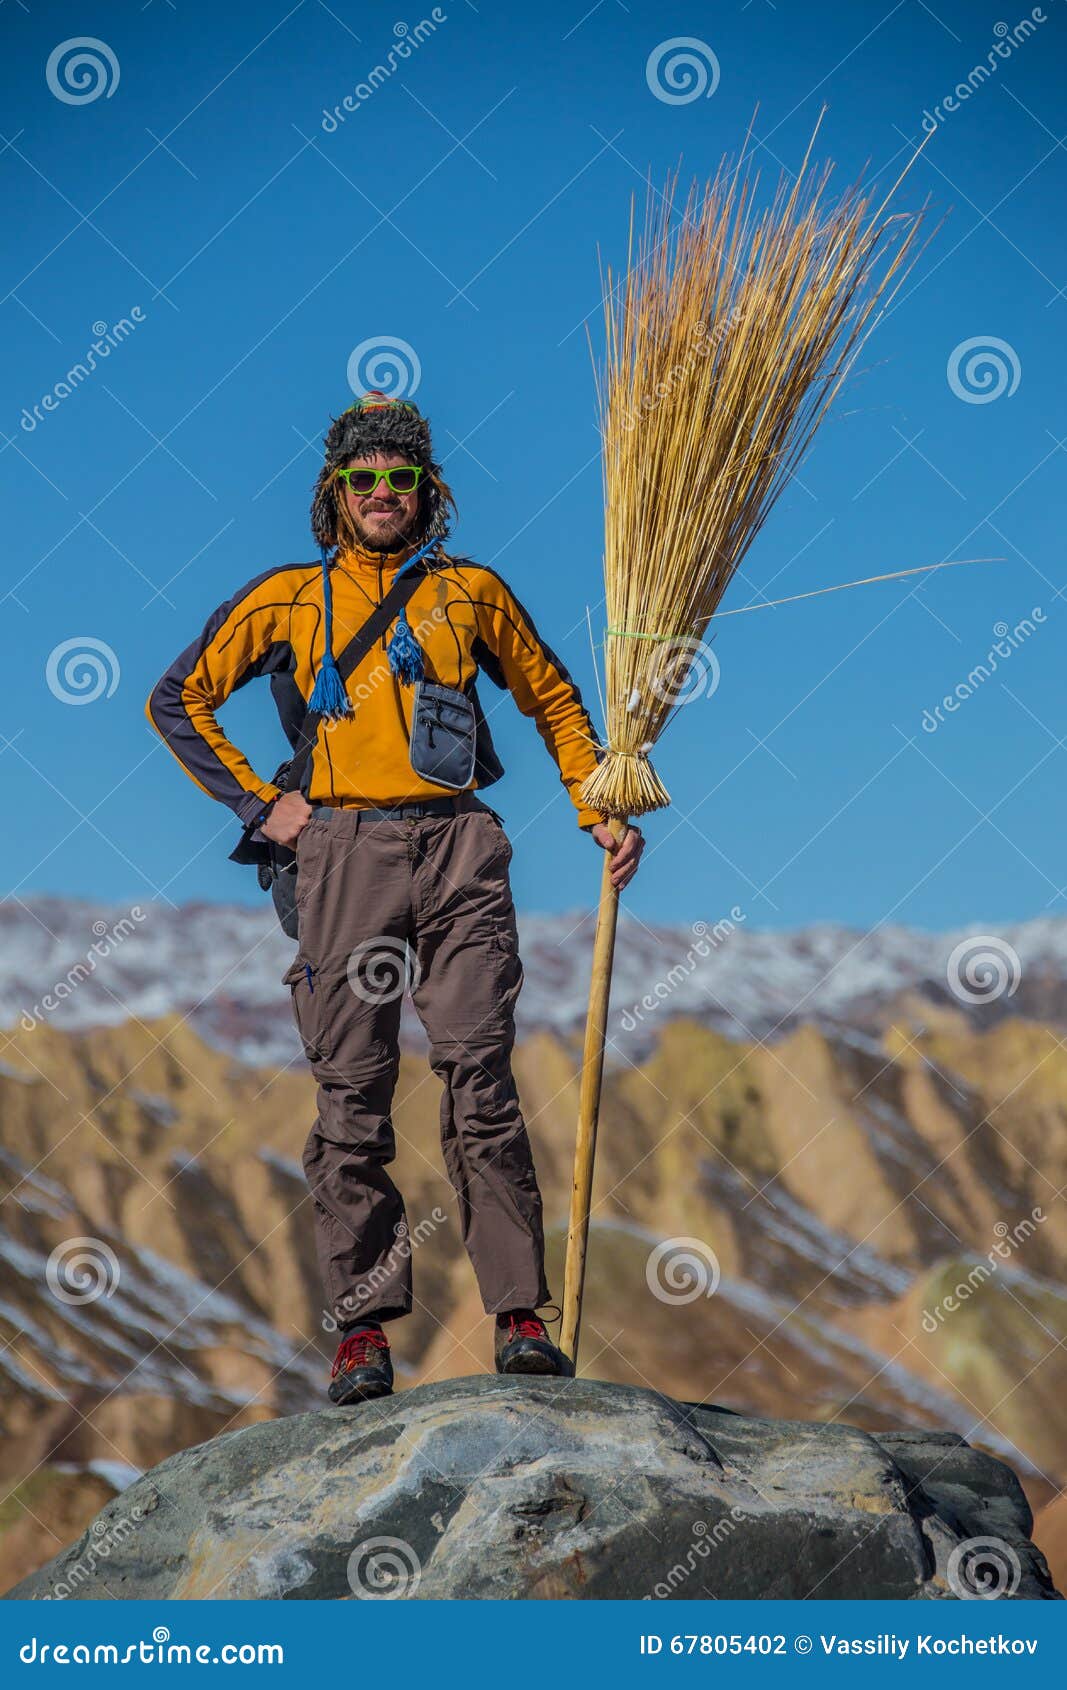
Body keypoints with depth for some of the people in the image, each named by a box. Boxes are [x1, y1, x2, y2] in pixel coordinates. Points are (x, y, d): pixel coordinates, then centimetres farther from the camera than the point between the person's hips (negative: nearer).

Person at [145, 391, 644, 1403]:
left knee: (482, 1084, -8)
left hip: (457, 848, 0)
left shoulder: (472, 592, 15)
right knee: (352, 1099, -1)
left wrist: (599, 812, 17)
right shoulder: (286, 600, 12)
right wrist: (257, 804, 7)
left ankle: (520, 1318, -7)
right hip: (345, 854, 0)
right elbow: (178, 698, 16)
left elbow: (553, 701, 26)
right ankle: (363, 1325, 4)